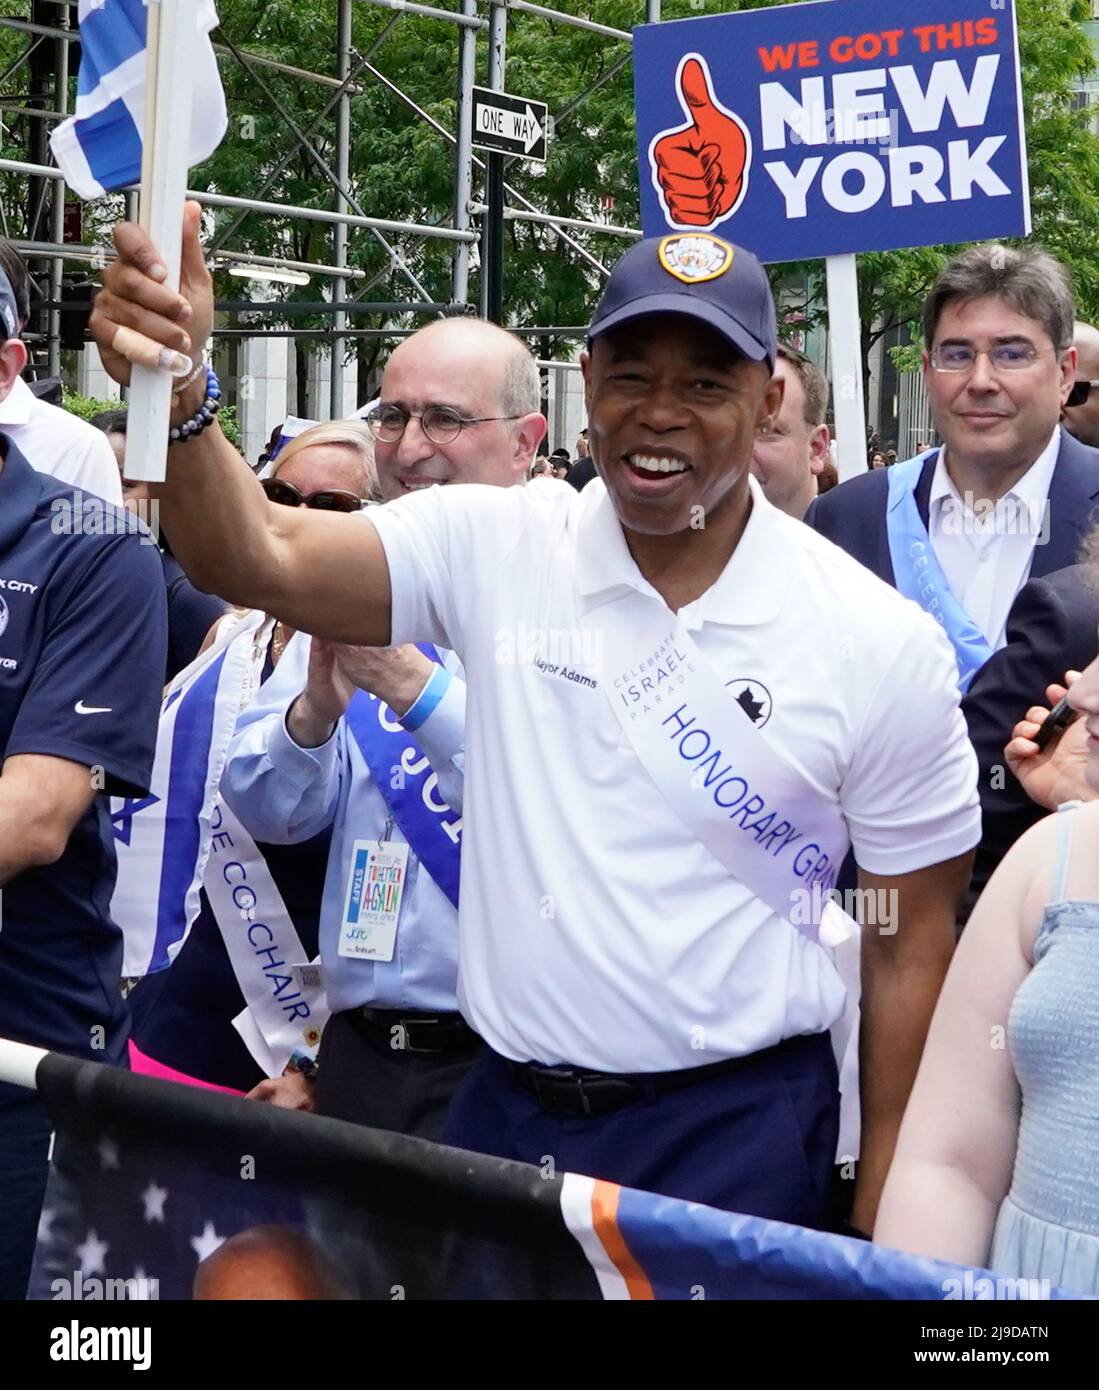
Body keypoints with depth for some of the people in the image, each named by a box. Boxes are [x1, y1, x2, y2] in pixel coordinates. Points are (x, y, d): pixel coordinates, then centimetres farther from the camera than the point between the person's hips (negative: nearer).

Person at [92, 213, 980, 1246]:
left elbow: (911, 944, -2)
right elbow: (256, 562, -18)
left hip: (732, 1130, -2)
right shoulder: (495, 550, -4)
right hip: (503, 1110, 2)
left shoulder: (886, 644, -7)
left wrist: (881, 1215, -1)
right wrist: (178, 396, -37)